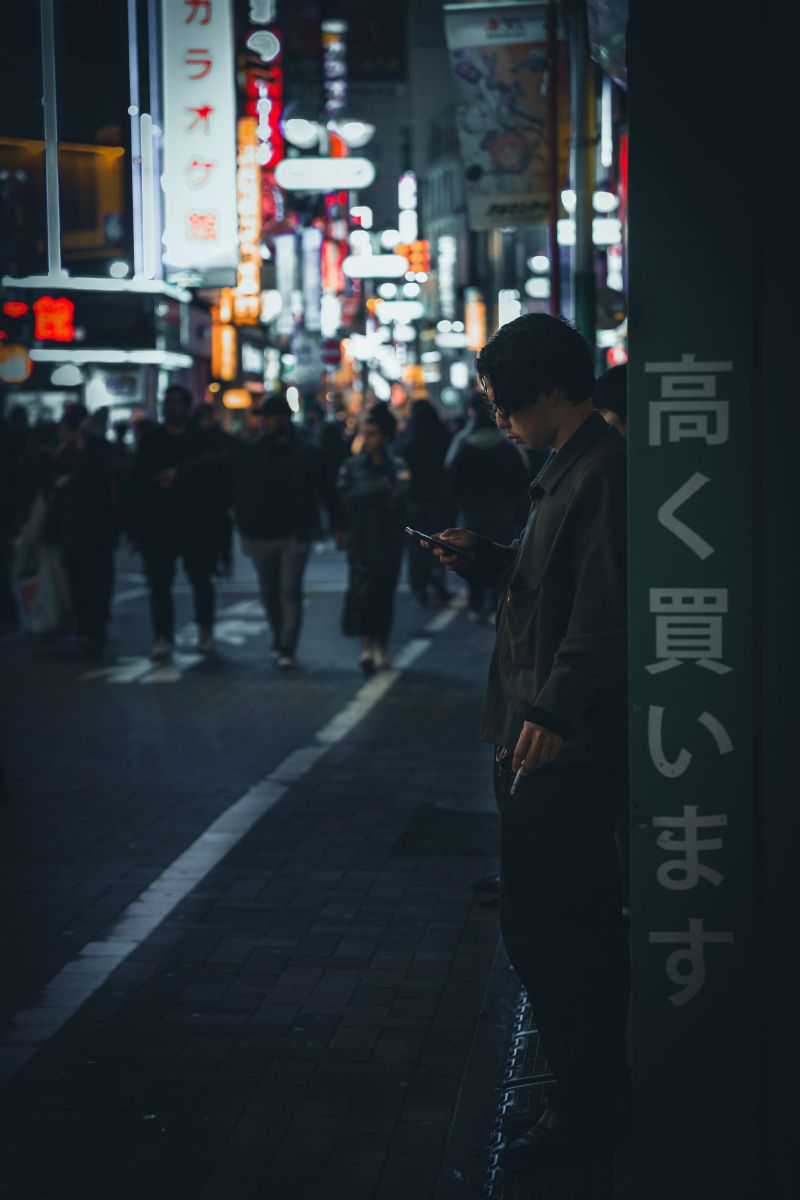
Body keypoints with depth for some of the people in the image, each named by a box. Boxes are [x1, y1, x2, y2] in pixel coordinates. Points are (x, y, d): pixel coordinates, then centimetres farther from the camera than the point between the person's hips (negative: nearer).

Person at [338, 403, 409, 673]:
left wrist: (367, 494, -16)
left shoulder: (397, 467, 4)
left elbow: (395, 499, -12)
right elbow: (347, 496, -10)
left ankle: (380, 646, 18)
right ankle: (366, 646, -15)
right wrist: (381, 487, -14)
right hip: (361, 542, 0)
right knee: (361, 591, -13)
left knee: (384, 594, 5)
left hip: (388, 542, 0)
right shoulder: (351, 466, 7)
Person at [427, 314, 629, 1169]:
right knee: (579, 918, 18)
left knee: (541, 922, -6)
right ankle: (597, 1090, 31)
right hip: (543, 734, 11)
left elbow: (604, 610, -25)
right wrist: (484, 559, 11)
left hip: (567, 745, -11)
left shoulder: (601, 473, -17)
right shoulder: (566, 468, 16)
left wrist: (555, 710, -29)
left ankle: (584, 1105, 4)